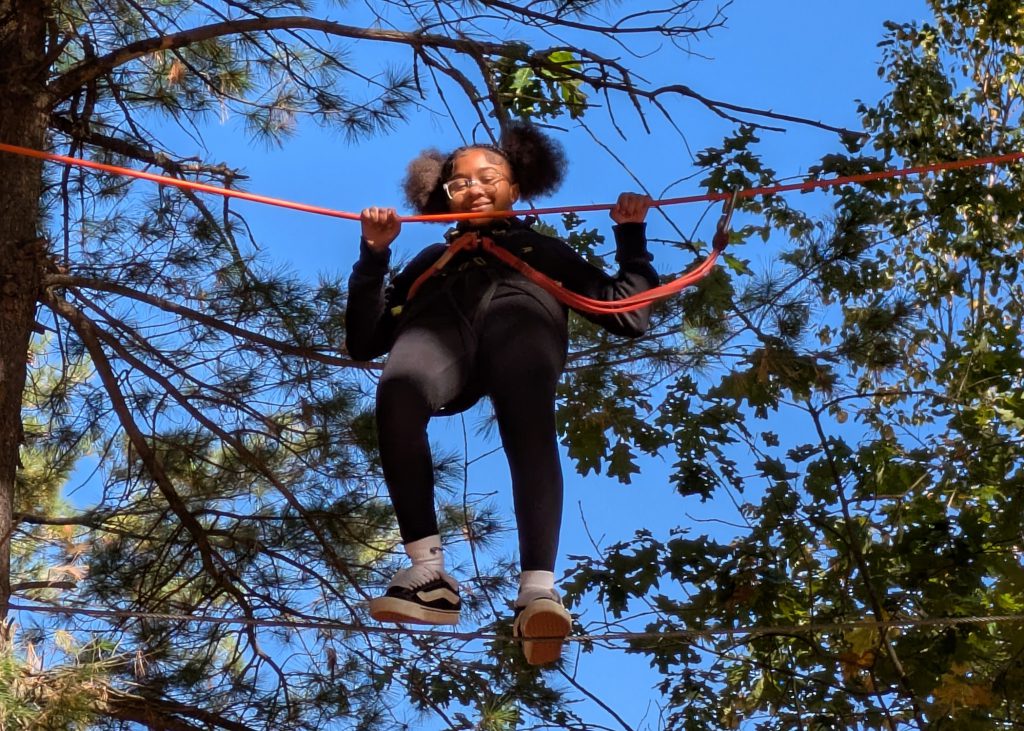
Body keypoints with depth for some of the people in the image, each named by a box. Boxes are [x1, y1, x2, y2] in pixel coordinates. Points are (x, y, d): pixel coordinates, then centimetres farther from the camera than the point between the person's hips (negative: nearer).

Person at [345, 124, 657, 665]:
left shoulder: (546, 250, 41)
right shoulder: (432, 259, 43)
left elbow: (628, 316, 28)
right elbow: (364, 342, 28)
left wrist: (631, 235, 24)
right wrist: (374, 255, 19)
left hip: (519, 307, -1)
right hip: (441, 316, 1)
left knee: (530, 422, -39)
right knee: (397, 391, -39)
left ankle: (538, 589, -55)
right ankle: (428, 573, -41)